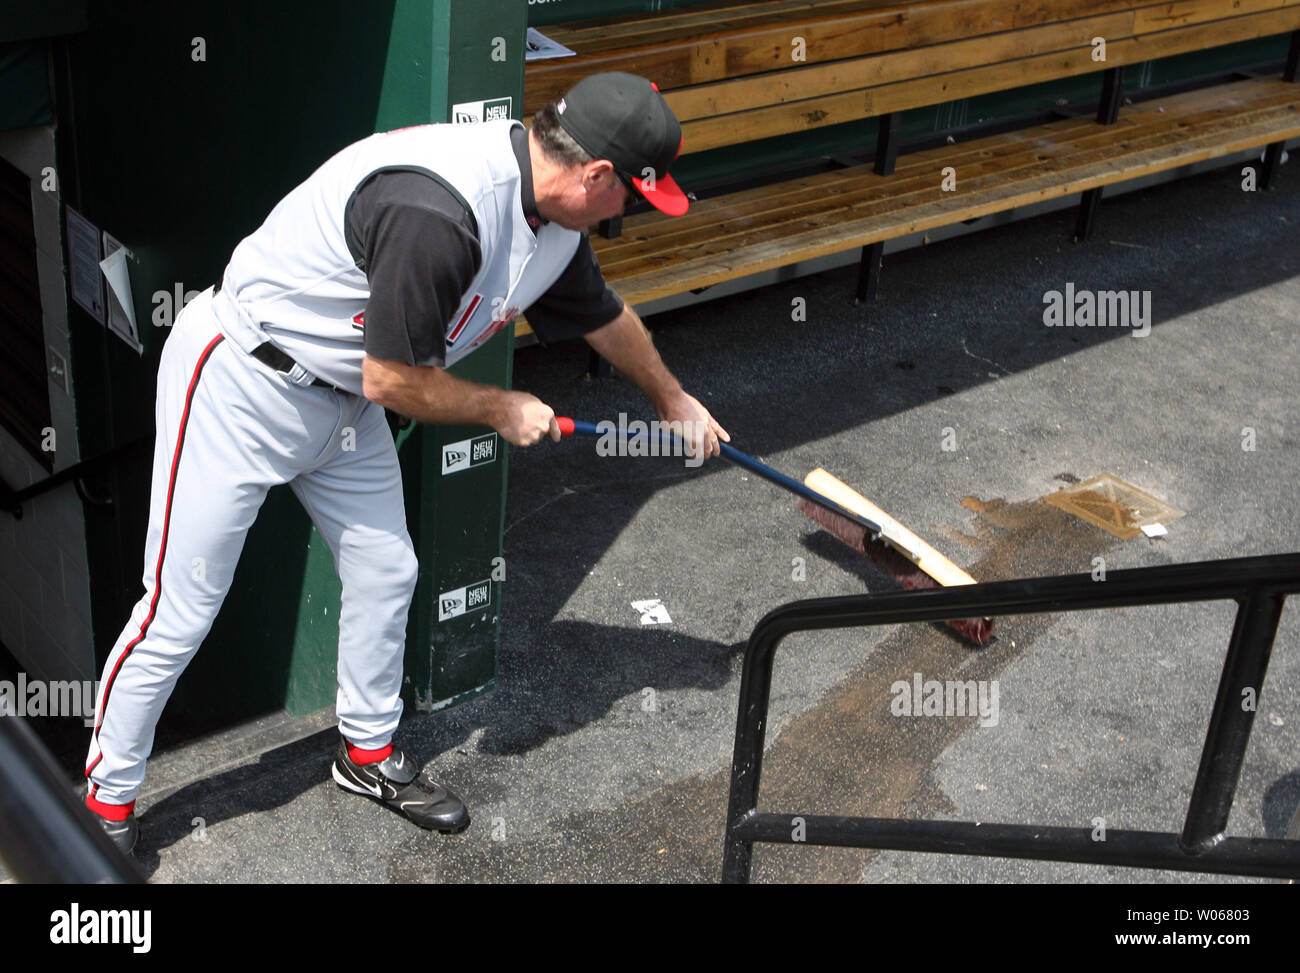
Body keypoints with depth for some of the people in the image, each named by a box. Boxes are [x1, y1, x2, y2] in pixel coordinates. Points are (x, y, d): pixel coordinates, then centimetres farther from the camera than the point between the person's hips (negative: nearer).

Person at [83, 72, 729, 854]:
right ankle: (108, 801, 18)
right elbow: (393, 382, -28)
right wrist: (501, 409, -11)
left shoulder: (552, 218, -3)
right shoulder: (436, 212, -35)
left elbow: (605, 315, 17)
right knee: (178, 614, -2)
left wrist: (674, 400, 32)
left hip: (342, 402, 9)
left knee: (386, 576, 15)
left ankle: (369, 754, 37)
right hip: (239, 386, -9)